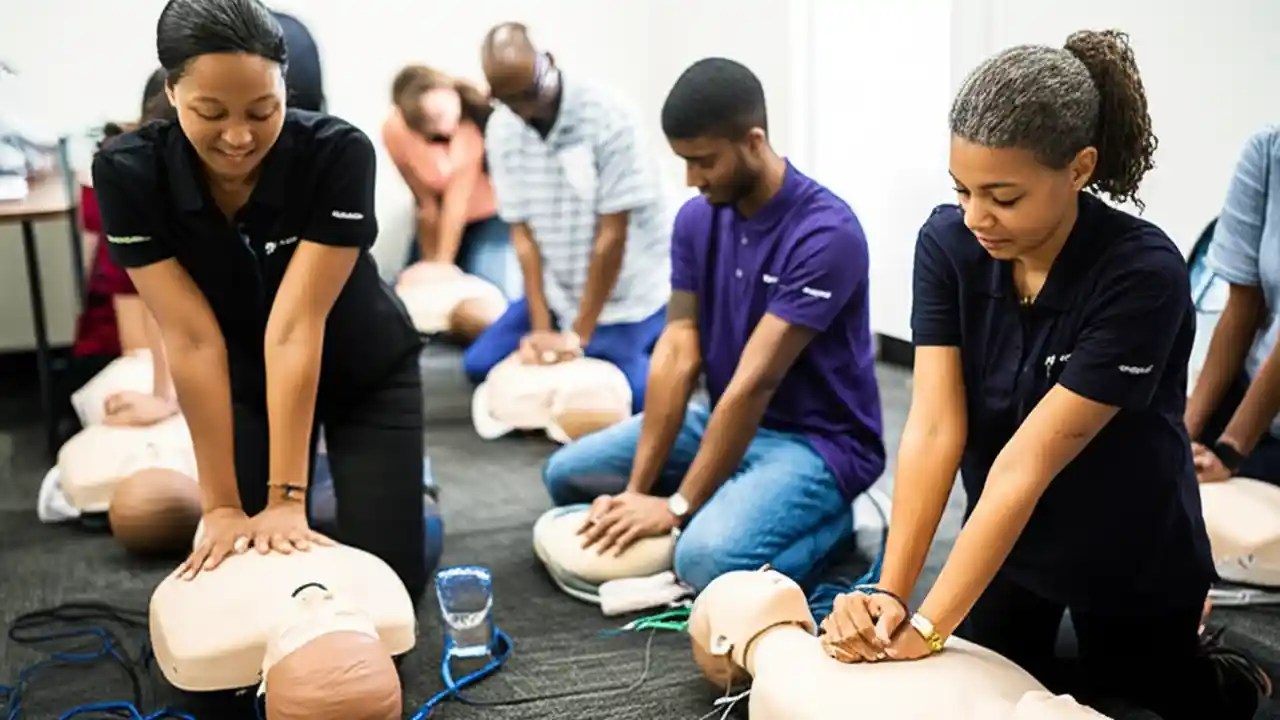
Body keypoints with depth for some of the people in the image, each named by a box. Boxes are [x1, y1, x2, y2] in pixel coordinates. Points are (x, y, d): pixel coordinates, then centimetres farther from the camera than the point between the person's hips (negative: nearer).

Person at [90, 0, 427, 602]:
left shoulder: (338, 152, -31)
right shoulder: (127, 173, -26)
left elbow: (295, 326, -34)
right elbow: (194, 338, -27)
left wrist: (287, 498, -34)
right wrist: (221, 504, -27)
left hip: (367, 377, -1)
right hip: (249, 384, 2)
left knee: (390, 578, -5)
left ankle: (399, 484, 26)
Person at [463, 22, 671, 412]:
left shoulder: (607, 118, -23)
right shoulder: (501, 131, -7)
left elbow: (612, 236, -21)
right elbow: (522, 232, -5)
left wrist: (578, 335, -20)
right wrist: (541, 328, -13)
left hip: (627, 292, -5)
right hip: (557, 291, 5)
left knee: (626, 396, -20)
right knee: (480, 364, 3)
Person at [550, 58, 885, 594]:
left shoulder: (826, 234, -24)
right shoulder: (696, 219, -1)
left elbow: (755, 383, -26)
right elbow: (677, 355, -7)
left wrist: (678, 506, -23)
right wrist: (637, 489, -15)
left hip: (816, 440, -7)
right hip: (724, 421, 7)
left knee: (709, 556, -32)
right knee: (567, 473, 5)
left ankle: (831, 520, -3)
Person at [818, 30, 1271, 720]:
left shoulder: (1143, 274, -31)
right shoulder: (946, 243, -18)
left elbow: (1029, 460, -34)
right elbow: (933, 426, -23)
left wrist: (924, 629, -34)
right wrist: (890, 593, -32)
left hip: (1127, 562, -4)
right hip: (1005, 536, 4)